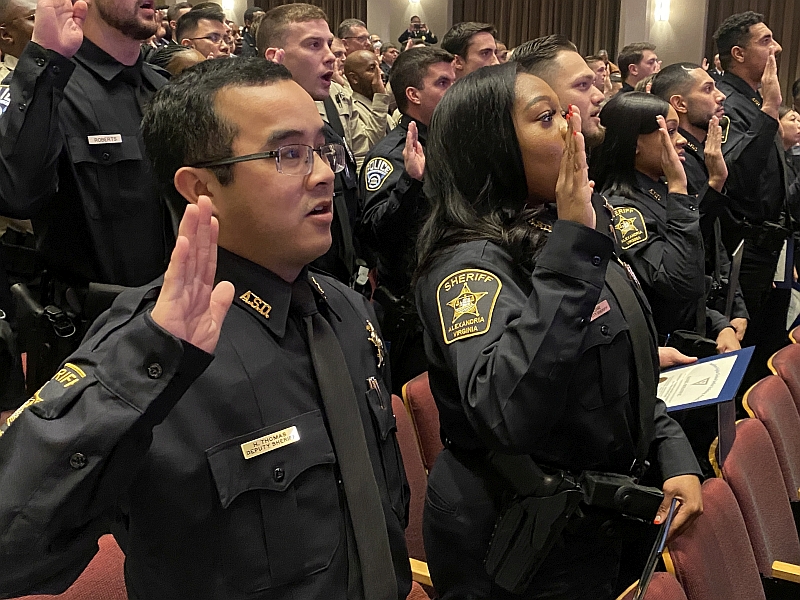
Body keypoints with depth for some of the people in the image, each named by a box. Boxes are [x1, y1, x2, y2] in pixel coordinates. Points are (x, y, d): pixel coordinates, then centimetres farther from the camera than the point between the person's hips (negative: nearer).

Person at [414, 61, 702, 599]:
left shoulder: (560, 231, 5)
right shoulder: (469, 262, -22)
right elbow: (509, 414, -39)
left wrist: (676, 456, 1)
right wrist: (570, 248, -37)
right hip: (513, 547, -8)